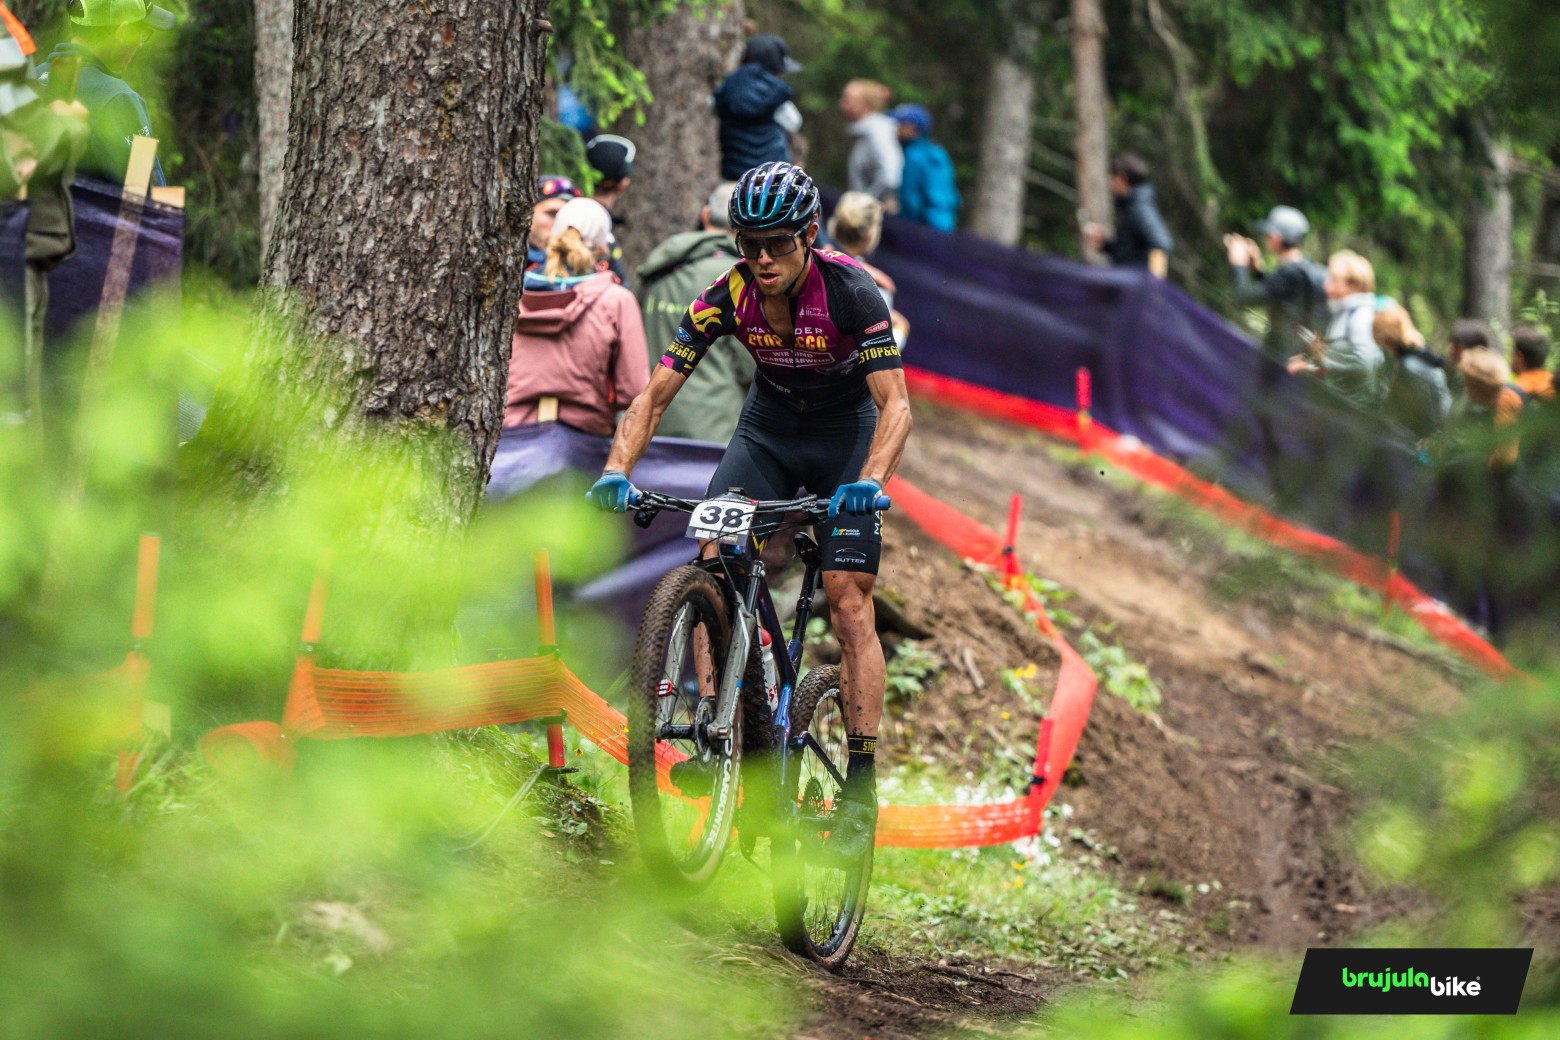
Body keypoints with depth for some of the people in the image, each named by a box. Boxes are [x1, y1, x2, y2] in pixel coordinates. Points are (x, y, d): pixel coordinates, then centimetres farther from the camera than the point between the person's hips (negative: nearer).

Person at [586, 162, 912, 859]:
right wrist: (618, 469, -34)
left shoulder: (850, 292, -28)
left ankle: (861, 783, -9)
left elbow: (895, 404, -33)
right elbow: (656, 393, -17)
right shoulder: (727, 297, -19)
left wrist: (870, 480, -51)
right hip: (768, 428, 4)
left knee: (849, 606, -12)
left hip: (846, 435, -3)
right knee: (714, 565, -18)